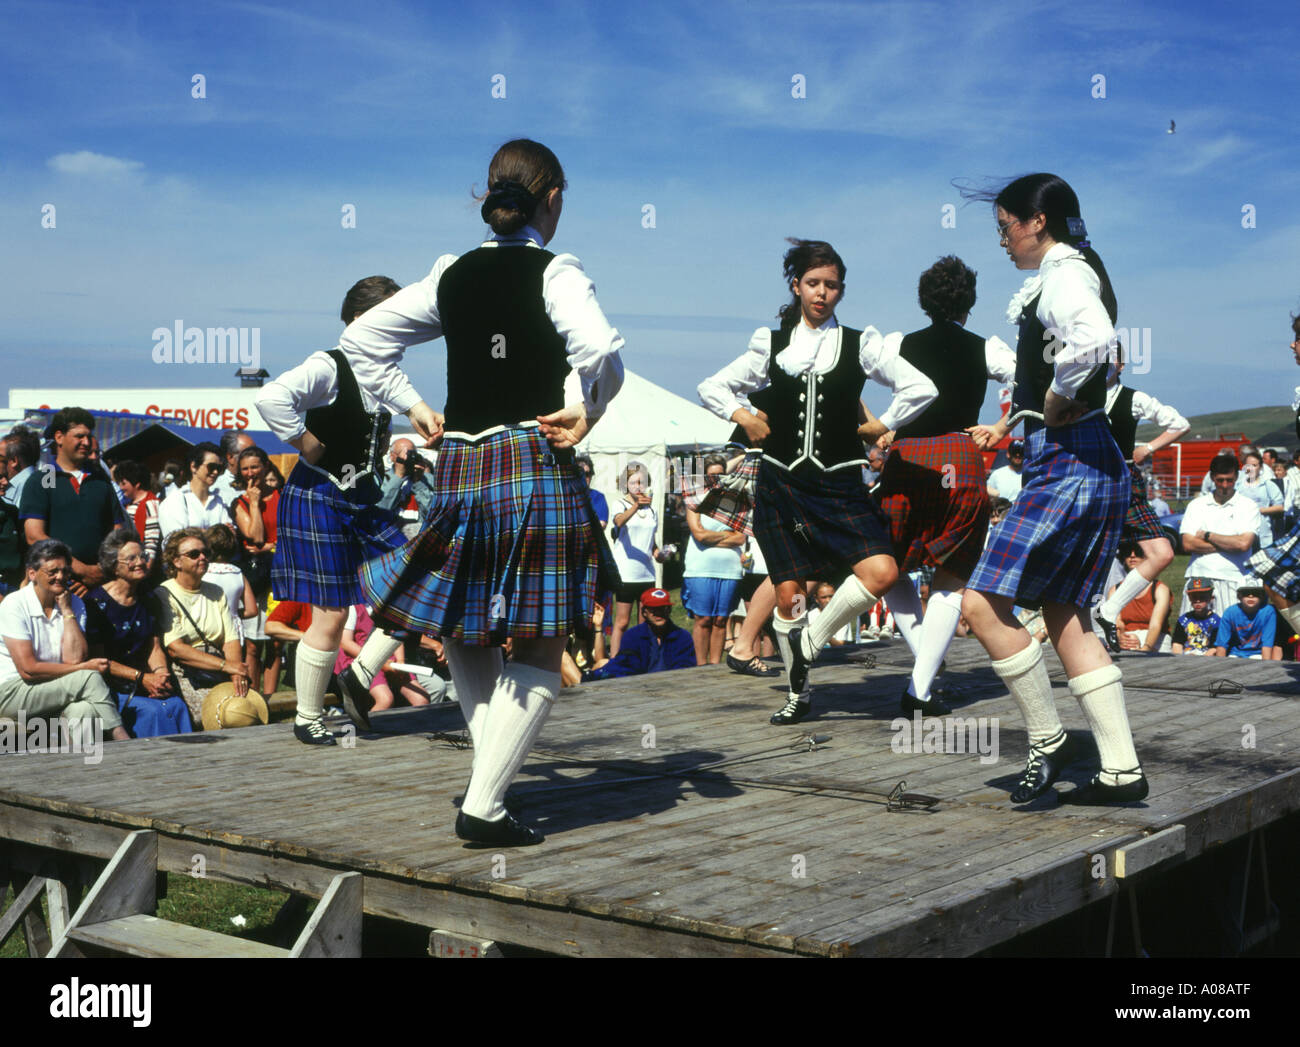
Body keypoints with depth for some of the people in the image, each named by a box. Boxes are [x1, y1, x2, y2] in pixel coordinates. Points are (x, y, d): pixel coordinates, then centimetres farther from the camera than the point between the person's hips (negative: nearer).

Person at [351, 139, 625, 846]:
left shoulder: (452, 274, 10)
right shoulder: (553, 272, -5)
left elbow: (364, 333, 17)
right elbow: (600, 349, -23)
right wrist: (586, 412, -6)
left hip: (459, 465, 5)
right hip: (537, 464, -5)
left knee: (465, 634, 20)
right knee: (539, 652, 2)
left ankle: (493, 772, 24)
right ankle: (483, 806, -2)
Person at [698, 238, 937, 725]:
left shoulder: (859, 345, 5)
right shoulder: (772, 345, 9)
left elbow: (921, 389, 5)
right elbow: (711, 387, 18)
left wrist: (880, 426, 4)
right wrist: (744, 417, 4)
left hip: (838, 483, 0)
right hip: (781, 483, 1)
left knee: (882, 572, -20)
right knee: (788, 594, 0)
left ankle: (810, 639, 3)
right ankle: (797, 692, 20)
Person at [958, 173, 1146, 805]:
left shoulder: (1065, 275, -11)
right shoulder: (1065, 274, 19)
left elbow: (1094, 338, -34)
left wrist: (1055, 402, -18)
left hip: (1069, 463, -11)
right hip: (1093, 468, 11)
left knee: (982, 603, -11)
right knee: (1066, 617, 12)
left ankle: (1048, 742, 1)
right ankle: (1122, 770, 13)